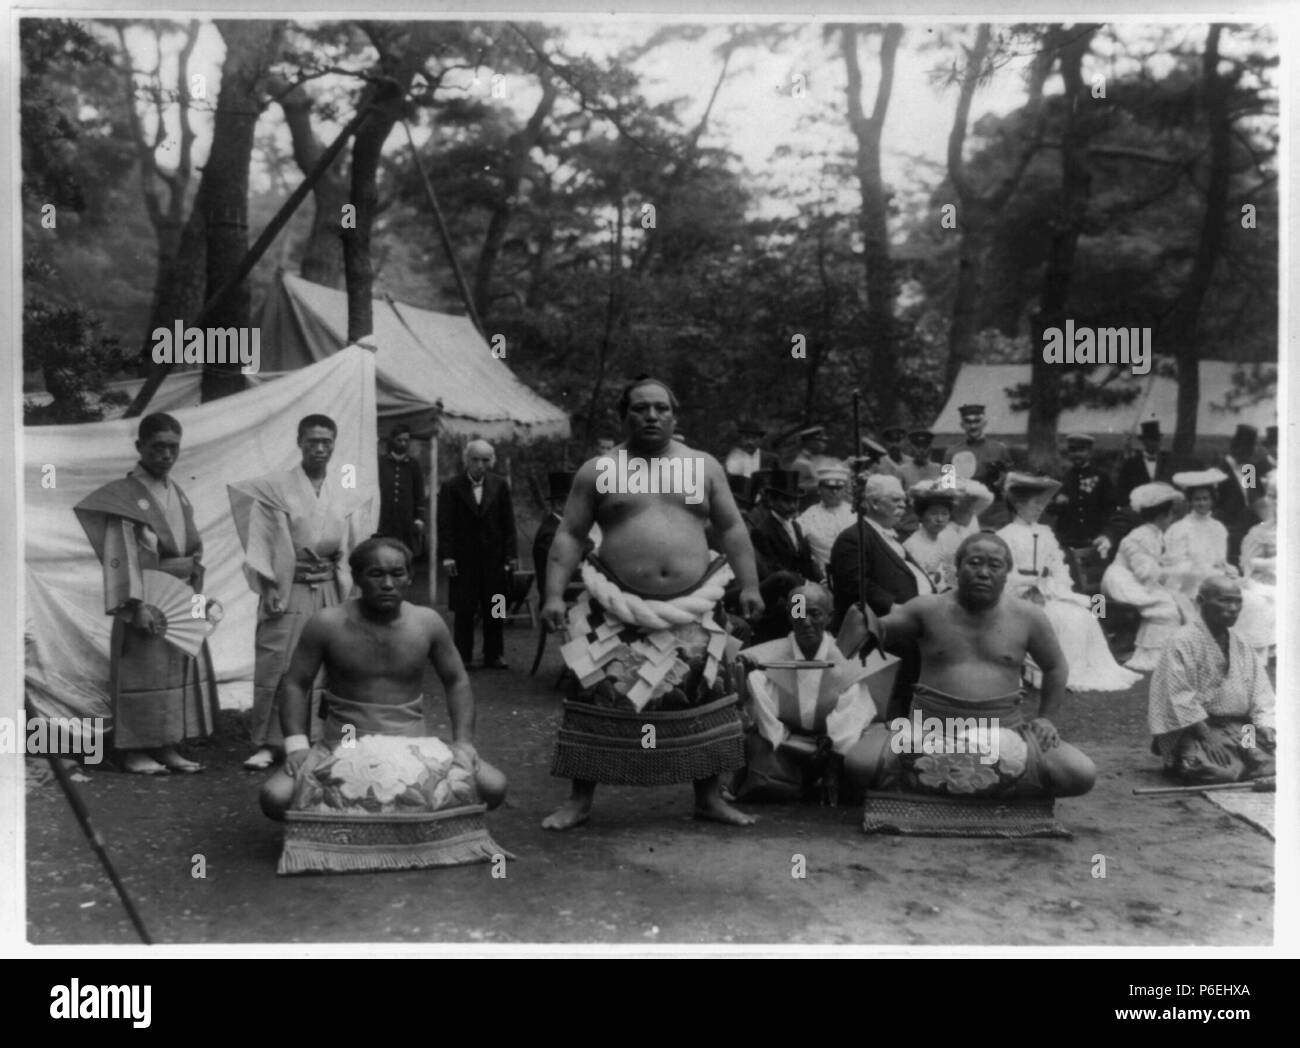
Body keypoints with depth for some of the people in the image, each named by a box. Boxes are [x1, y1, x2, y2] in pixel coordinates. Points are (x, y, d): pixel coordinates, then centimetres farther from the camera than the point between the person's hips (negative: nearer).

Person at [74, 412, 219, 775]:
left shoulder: (177, 493, 11)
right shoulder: (125, 495, -10)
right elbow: (121, 555, -15)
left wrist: (199, 595, 11)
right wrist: (137, 604, -21)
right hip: (149, 597, -7)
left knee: (184, 666, 9)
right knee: (144, 670, -2)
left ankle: (168, 746, 18)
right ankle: (134, 749, 9)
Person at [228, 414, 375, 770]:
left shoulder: (346, 497, 9)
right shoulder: (274, 488, -2)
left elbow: (349, 549, 12)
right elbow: (260, 541, -3)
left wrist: (347, 592, 5)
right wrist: (267, 588, -9)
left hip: (328, 590, 3)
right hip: (287, 590, -3)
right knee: (275, 667, -4)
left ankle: (308, 740, 17)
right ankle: (267, 744, 7)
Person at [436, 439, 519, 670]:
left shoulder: (500, 485, 5)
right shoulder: (451, 487, 0)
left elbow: (508, 522, 4)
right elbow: (445, 524, -3)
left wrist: (511, 554, -1)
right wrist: (447, 556, -10)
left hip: (494, 558, 2)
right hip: (463, 558, -2)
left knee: (494, 611, 6)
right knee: (463, 610, 2)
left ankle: (493, 655, 15)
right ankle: (462, 657, 11)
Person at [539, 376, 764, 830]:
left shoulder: (704, 466, 10)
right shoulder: (597, 471, 5)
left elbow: (732, 529, 12)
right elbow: (569, 536, 2)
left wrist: (749, 584, 3)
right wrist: (554, 594, -8)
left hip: (692, 610, 2)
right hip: (619, 610, -2)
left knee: (707, 700, 3)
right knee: (598, 700, -4)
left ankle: (710, 797, 19)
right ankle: (580, 799, 12)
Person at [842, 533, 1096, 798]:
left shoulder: (1027, 617, 3)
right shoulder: (930, 609, 1)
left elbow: (1056, 668, 18)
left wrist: (1045, 717, 12)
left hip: (1005, 729, 2)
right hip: (933, 725, -2)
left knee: (1083, 775, -17)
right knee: (858, 764, -27)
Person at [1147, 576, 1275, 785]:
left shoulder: (1241, 645, 12)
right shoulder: (1182, 643, -10)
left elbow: (1260, 691, 11)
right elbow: (1181, 698, -15)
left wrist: (1266, 727, -7)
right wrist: (1208, 737, -21)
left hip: (1241, 727, 6)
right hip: (1196, 727, -6)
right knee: (1218, 771, -29)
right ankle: (1181, 764, 4)